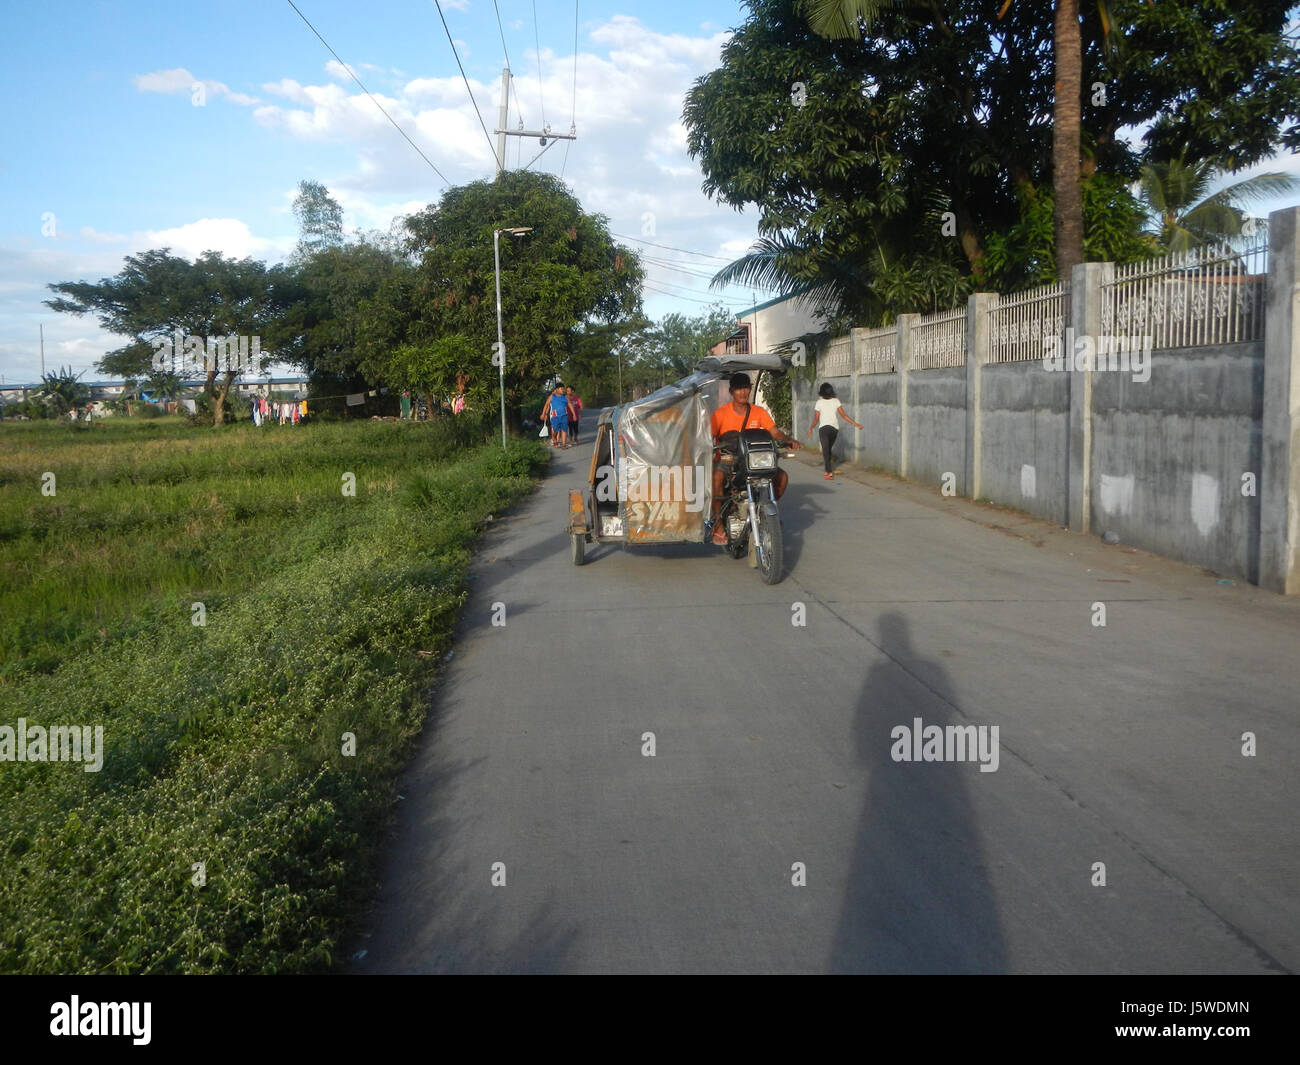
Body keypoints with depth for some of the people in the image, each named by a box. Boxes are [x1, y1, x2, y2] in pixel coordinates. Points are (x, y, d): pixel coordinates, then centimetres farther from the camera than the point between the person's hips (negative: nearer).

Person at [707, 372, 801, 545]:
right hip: (726, 459, -4)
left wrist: (789, 441, -22)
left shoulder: (759, 412, 6)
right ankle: (718, 523, -25)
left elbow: (775, 432, -2)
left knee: (782, 476, -15)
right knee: (716, 477, -38)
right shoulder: (721, 413, -4)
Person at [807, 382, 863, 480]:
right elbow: (843, 415, -5)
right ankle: (827, 470, 28)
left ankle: (829, 473, -13)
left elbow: (816, 419, -3)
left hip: (824, 428, -4)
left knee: (826, 451, -2)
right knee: (828, 449, 21)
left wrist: (811, 428, 13)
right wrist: (855, 424, -2)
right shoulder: (836, 401, 1)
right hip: (835, 428, 4)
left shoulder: (820, 402, -6)